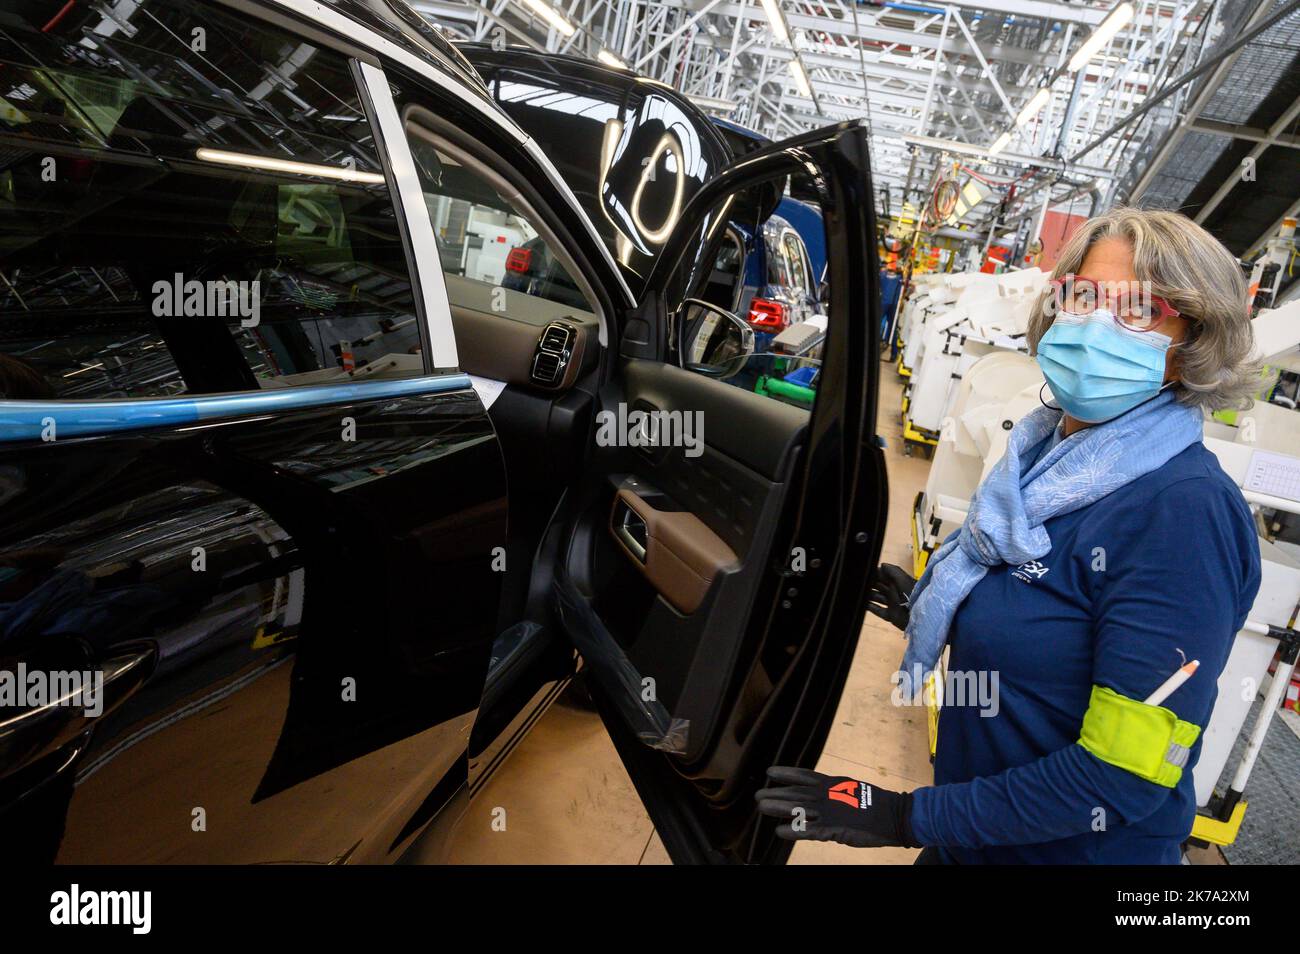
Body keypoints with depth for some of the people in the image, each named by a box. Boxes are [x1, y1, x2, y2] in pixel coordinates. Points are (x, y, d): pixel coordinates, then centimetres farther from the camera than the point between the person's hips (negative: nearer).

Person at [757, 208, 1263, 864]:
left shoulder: (1183, 512, -25)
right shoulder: (1049, 452, -1)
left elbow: (1122, 777, -26)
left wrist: (908, 817, -24)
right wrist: (927, 611, 14)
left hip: (1074, 846, -6)